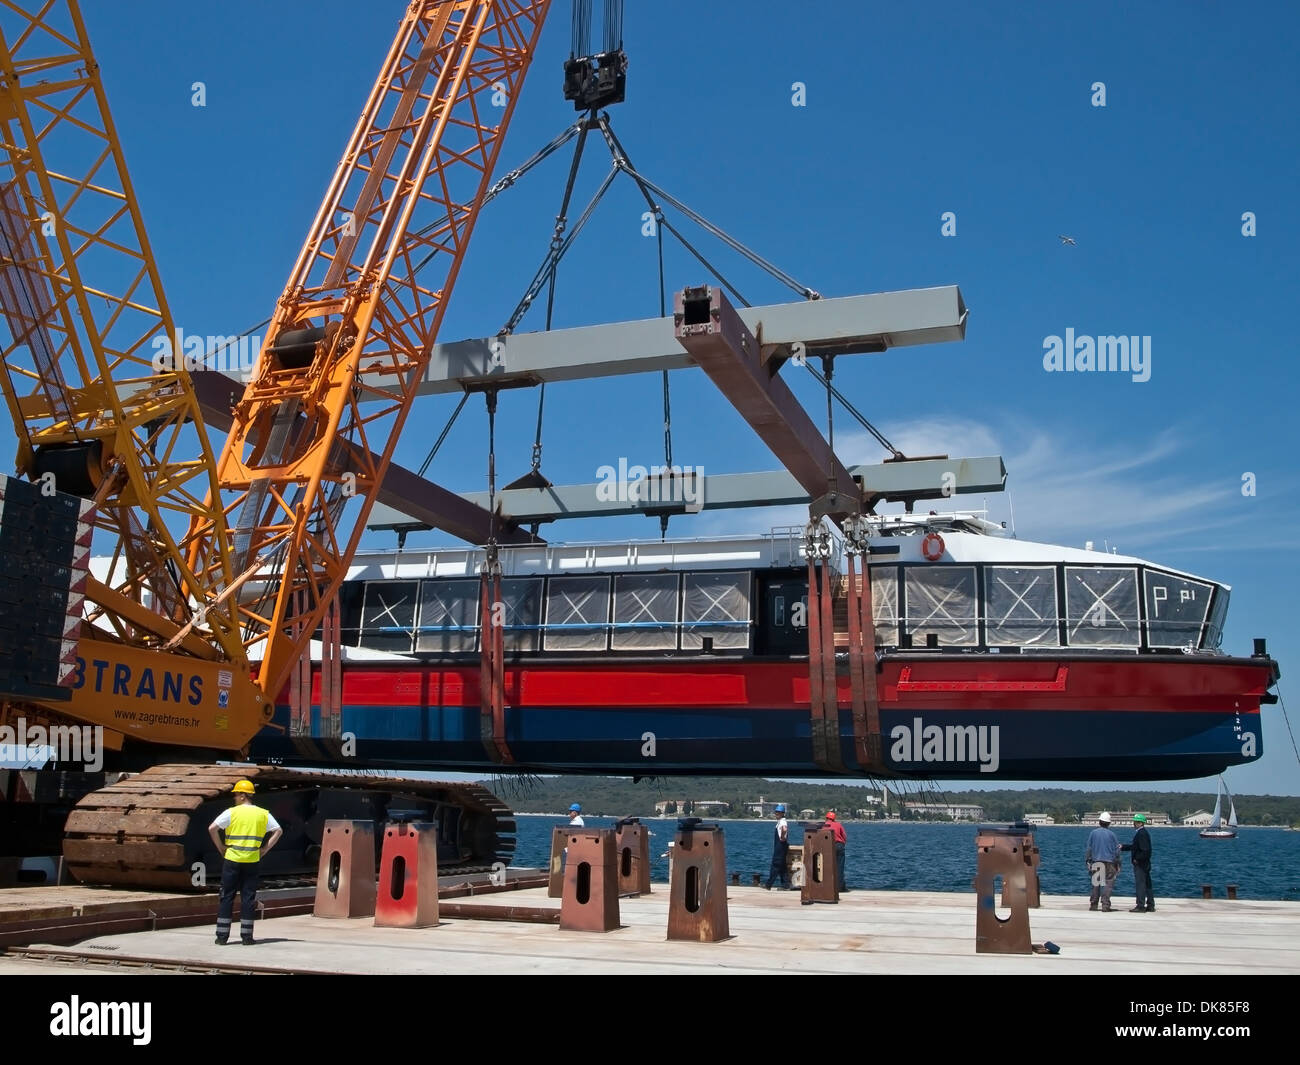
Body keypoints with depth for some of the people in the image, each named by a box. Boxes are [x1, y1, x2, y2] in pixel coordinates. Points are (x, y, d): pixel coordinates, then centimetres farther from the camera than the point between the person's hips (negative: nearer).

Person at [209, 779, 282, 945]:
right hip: (252, 861, 2)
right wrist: (265, 849, 5)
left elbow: (212, 828, -11)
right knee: (248, 897, 7)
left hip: (232, 860, -2)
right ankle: (246, 936, 7)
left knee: (227, 897, 6)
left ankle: (222, 936, 6)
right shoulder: (263, 814, 5)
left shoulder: (231, 812, -4)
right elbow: (278, 831, 3)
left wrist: (220, 847, -1)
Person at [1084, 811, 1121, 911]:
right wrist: (1117, 863, 10)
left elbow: (1089, 848, 4)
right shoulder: (1111, 834, -2)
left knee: (1095, 884, 11)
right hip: (1109, 862, -2)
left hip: (1096, 861, 2)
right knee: (1107, 884, -1)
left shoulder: (1094, 833, 1)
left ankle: (1093, 904, 13)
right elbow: (1116, 850, 2)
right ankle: (1105, 905, -8)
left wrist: (1088, 860, 12)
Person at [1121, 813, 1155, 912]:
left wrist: (1137, 859, -17)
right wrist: (1123, 846, 21)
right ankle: (1150, 906, 21)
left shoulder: (1141, 834, -18)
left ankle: (1140, 906, -5)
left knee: (1140, 884, -6)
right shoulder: (1143, 832, 14)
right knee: (1147, 884, 14)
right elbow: (1135, 846, 22)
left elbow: (1145, 849, -25)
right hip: (1145, 864, 10)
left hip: (1140, 864, -10)